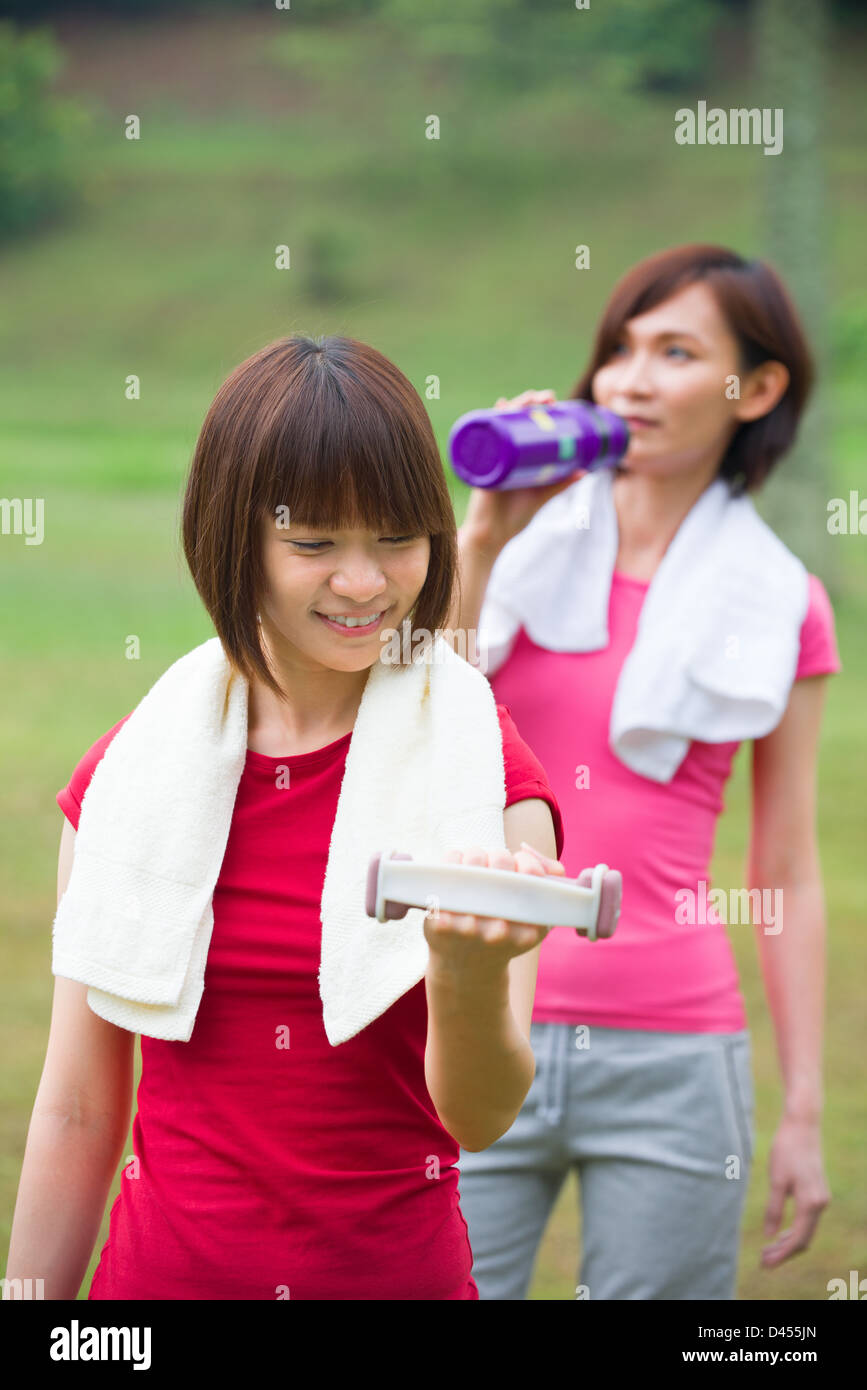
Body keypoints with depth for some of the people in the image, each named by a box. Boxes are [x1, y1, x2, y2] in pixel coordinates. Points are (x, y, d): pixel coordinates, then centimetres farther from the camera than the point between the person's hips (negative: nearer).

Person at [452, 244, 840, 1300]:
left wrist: (804, 1114, 5)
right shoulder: (522, 544, 7)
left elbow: (787, 876, 7)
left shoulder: (779, 607, 4)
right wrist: (483, 539, -8)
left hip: (670, 1059, -1)